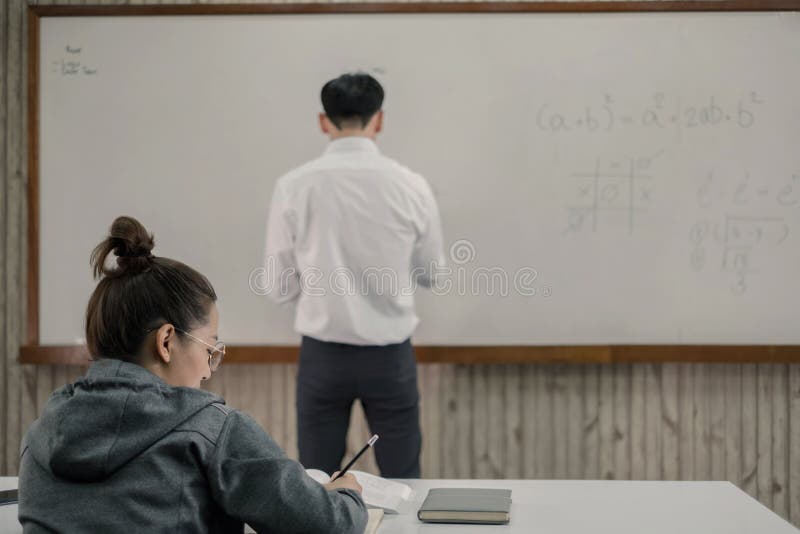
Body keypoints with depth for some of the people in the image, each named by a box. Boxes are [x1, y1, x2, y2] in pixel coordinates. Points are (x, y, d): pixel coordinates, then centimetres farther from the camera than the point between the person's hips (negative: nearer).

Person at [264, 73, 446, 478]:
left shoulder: (293, 187, -10)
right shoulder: (410, 186, -9)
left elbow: (279, 287, -3)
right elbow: (432, 273, 5)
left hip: (323, 355, 0)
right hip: (388, 356, 0)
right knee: (402, 484, 14)